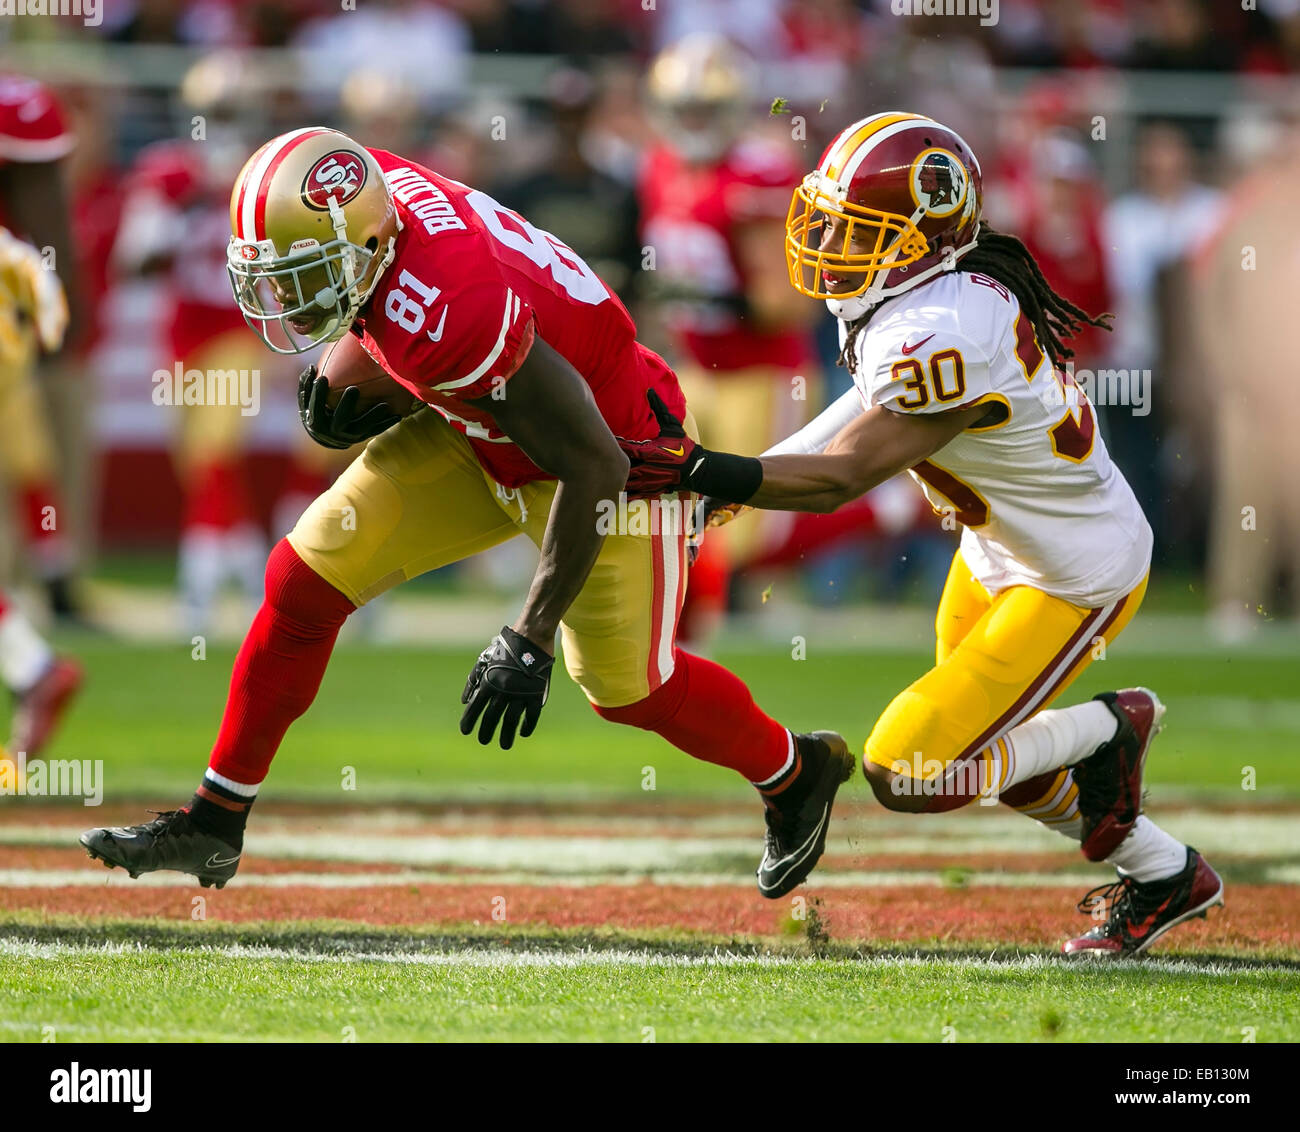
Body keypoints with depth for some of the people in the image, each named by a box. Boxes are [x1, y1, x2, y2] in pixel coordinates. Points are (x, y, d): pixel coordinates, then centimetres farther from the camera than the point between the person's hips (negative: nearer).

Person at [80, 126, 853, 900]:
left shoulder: (449, 313, -40)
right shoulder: (369, 190, -19)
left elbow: (594, 467, -34)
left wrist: (530, 641, -32)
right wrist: (349, 382, -4)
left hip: (616, 439, -8)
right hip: (482, 436, 8)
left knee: (625, 685, 6)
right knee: (306, 580, 0)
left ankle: (798, 774, 36)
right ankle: (213, 828, 10)